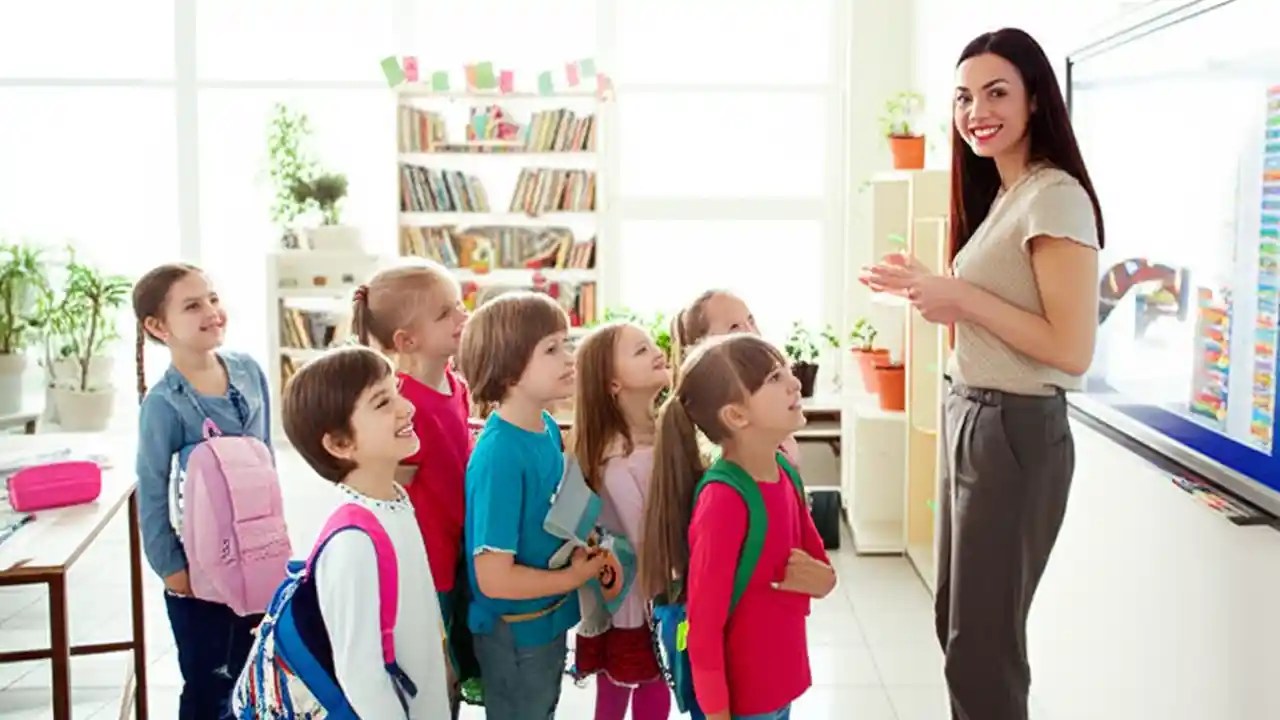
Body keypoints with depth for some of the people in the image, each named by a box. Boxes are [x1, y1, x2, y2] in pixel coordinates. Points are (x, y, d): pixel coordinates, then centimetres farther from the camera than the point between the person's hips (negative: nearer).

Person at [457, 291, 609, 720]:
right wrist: (576, 576, -16)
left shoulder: (548, 428, -5)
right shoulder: (499, 455, -29)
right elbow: (495, 579, -28)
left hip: (550, 620, 7)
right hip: (514, 633, -7)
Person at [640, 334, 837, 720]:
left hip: (781, 678, 8)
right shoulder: (724, 501, -24)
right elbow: (704, 623, -21)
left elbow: (820, 563, 11)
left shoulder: (784, 474, -1)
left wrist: (819, 579, -10)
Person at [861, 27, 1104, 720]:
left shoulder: (1055, 196, -17)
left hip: (1014, 429, -10)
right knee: (958, 622, 19)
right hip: (969, 417, 10)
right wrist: (929, 288, 8)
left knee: (983, 638, 4)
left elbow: (1072, 350, -23)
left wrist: (962, 298, -19)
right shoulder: (1002, 195, 12)